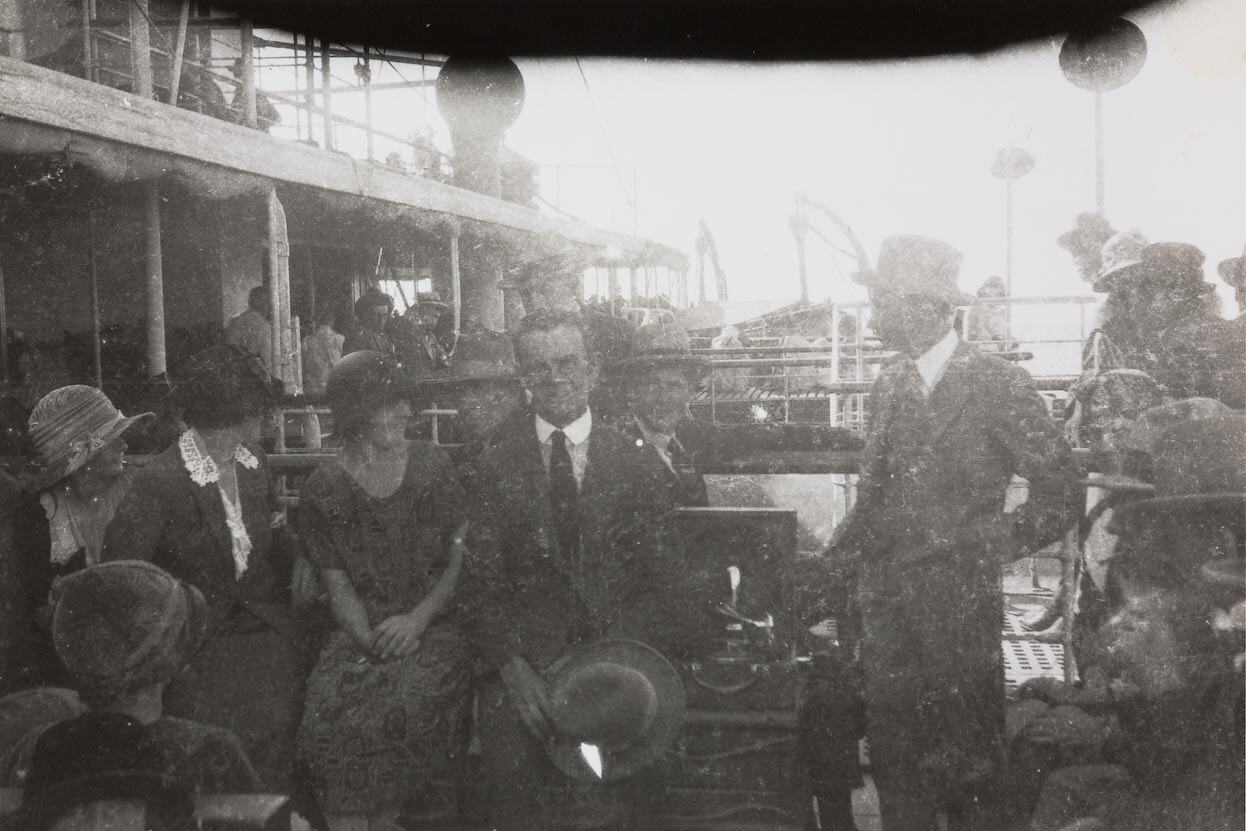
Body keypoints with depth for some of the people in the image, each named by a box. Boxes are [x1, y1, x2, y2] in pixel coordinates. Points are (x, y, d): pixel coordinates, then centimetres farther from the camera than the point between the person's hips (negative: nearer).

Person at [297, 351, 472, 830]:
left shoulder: (432, 467, 3)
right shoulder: (324, 489, 3)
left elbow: (461, 558, 1)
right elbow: (338, 584, 3)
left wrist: (417, 620, -13)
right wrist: (373, 641, -14)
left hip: (431, 623, -1)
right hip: (360, 630, 1)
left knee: (410, 700, -30)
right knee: (331, 706, -28)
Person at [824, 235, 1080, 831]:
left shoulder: (999, 386, -9)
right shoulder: (888, 386, 9)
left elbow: (1058, 489, -5)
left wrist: (996, 547, -6)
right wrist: (835, 555, 5)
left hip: (959, 600, -5)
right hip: (885, 594, 5)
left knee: (966, 754, 7)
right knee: (894, 755, 10)